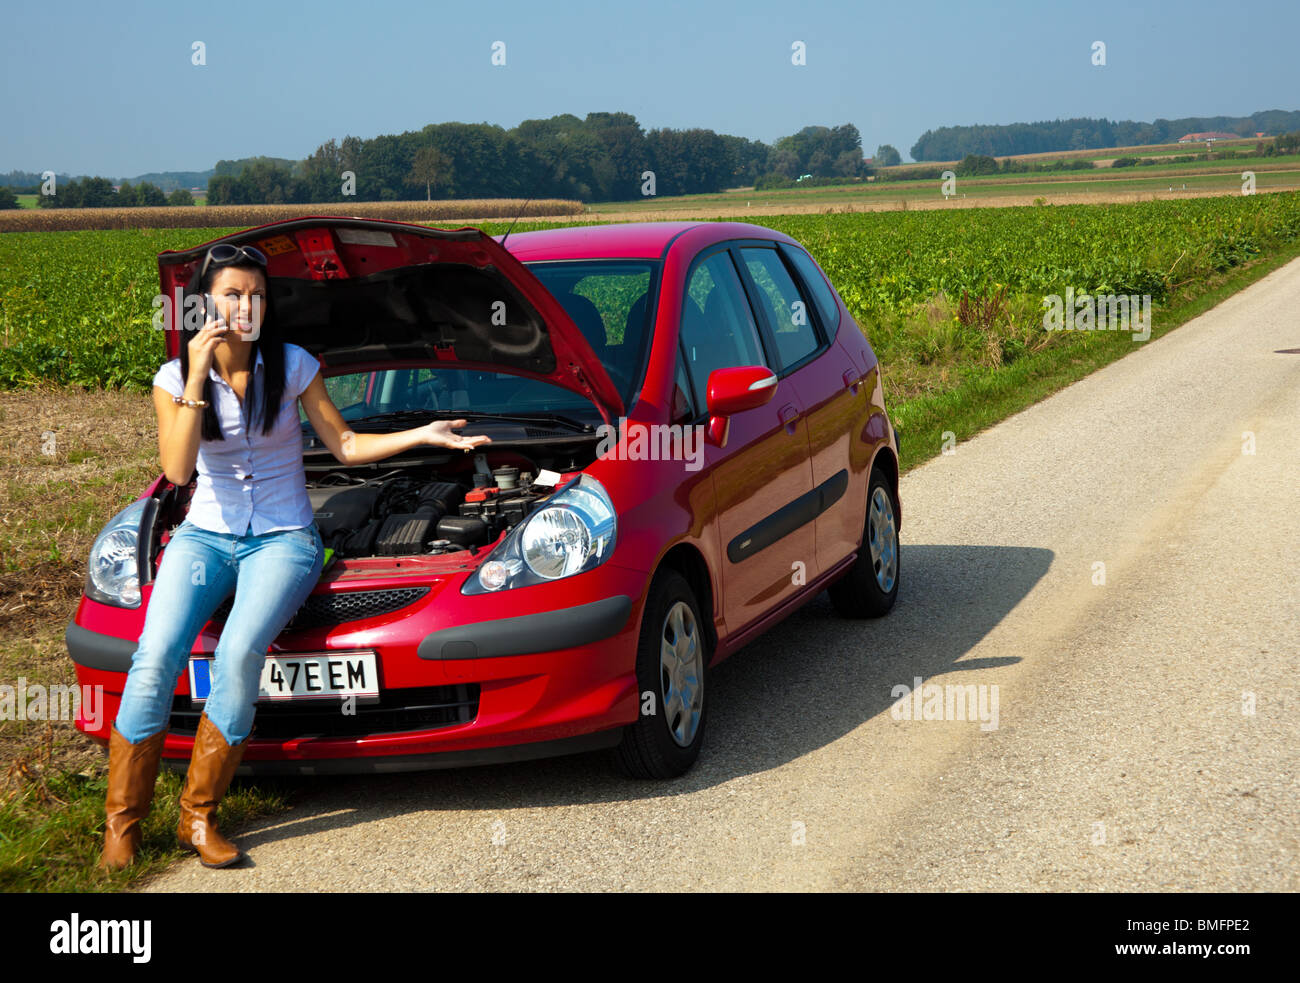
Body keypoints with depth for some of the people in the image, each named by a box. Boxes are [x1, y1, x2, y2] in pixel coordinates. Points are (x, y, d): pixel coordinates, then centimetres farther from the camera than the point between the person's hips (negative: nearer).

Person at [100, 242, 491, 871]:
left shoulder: (292, 366, 1)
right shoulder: (175, 378, 1)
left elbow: (345, 446, 6)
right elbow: (177, 471, -14)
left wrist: (423, 435, -6)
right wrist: (198, 378, -20)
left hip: (283, 539, -1)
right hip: (206, 534, 1)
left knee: (240, 652, -29)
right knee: (155, 660, -23)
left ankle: (199, 817, -16)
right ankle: (121, 824, -10)